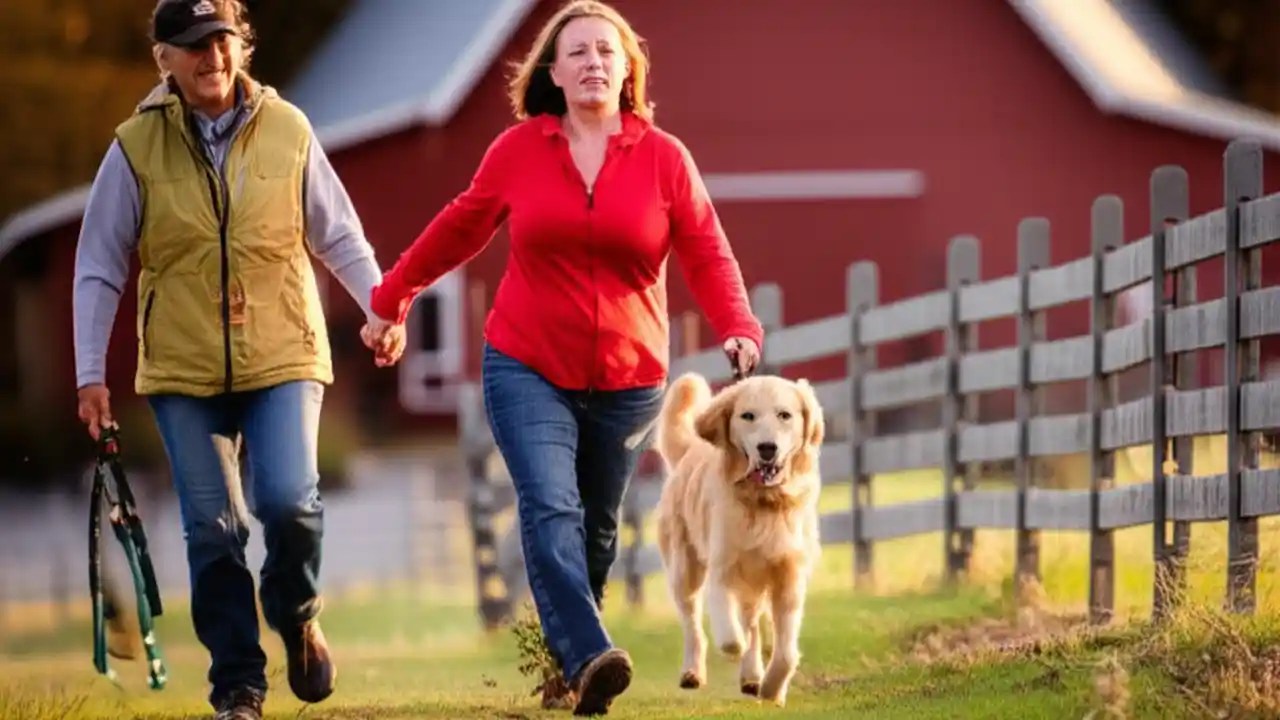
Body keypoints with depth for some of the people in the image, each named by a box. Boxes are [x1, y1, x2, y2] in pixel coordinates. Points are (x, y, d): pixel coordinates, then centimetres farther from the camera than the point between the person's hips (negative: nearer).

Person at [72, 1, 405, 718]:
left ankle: (297, 616, 13)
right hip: (183, 370, 1)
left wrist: (382, 308, -4)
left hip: (283, 360, 0)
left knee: (288, 498, -17)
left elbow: (339, 236, 9)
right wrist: (92, 372, 0)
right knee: (213, 528, 0)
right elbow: (100, 268, 3)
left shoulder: (288, 130, 0)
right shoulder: (136, 146, -2)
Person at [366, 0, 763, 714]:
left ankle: (566, 657, 26)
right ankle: (589, 657, -32)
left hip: (627, 380, 1)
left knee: (596, 526, 11)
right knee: (550, 508, -20)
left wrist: (740, 329, -21)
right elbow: (460, 229, 12)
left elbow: (708, 256, -4)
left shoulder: (665, 157, -2)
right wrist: (391, 298, 20)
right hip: (528, 369, -1)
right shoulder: (518, 149, -1)